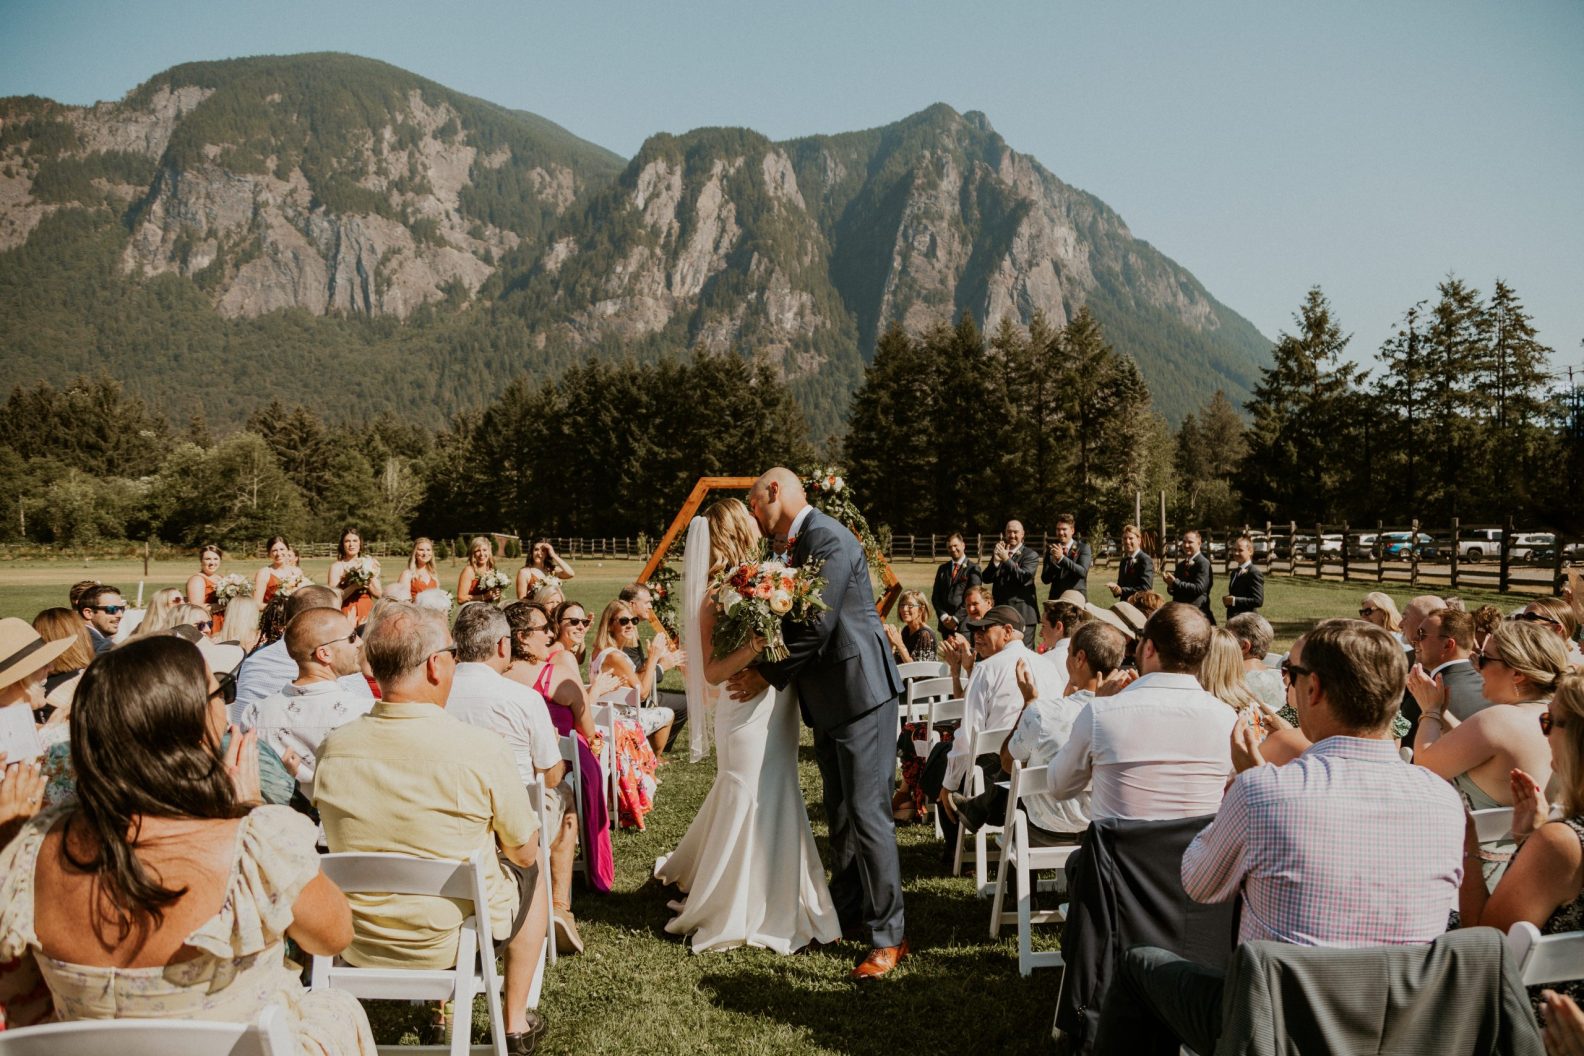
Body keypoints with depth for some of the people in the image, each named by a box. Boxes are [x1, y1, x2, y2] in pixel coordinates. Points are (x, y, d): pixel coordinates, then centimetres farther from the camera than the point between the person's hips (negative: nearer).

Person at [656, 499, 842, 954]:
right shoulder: (717, 596, -17)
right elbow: (712, 672, -19)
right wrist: (753, 646, -30)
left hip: (773, 709, 8)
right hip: (747, 714, -8)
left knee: (771, 805, 18)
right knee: (750, 807, 2)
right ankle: (732, 916, 20)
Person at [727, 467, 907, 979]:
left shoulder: (828, 539, -17)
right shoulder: (797, 543, 14)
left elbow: (818, 626, -21)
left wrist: (769, 674, -11)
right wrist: (765, 667, 3)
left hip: (859, 690, -10)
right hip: (828, 698, 10)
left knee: (868, 815, -7)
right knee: (839, 815, 19)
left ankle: (888, 936, 1)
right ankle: (846, 913, 32)